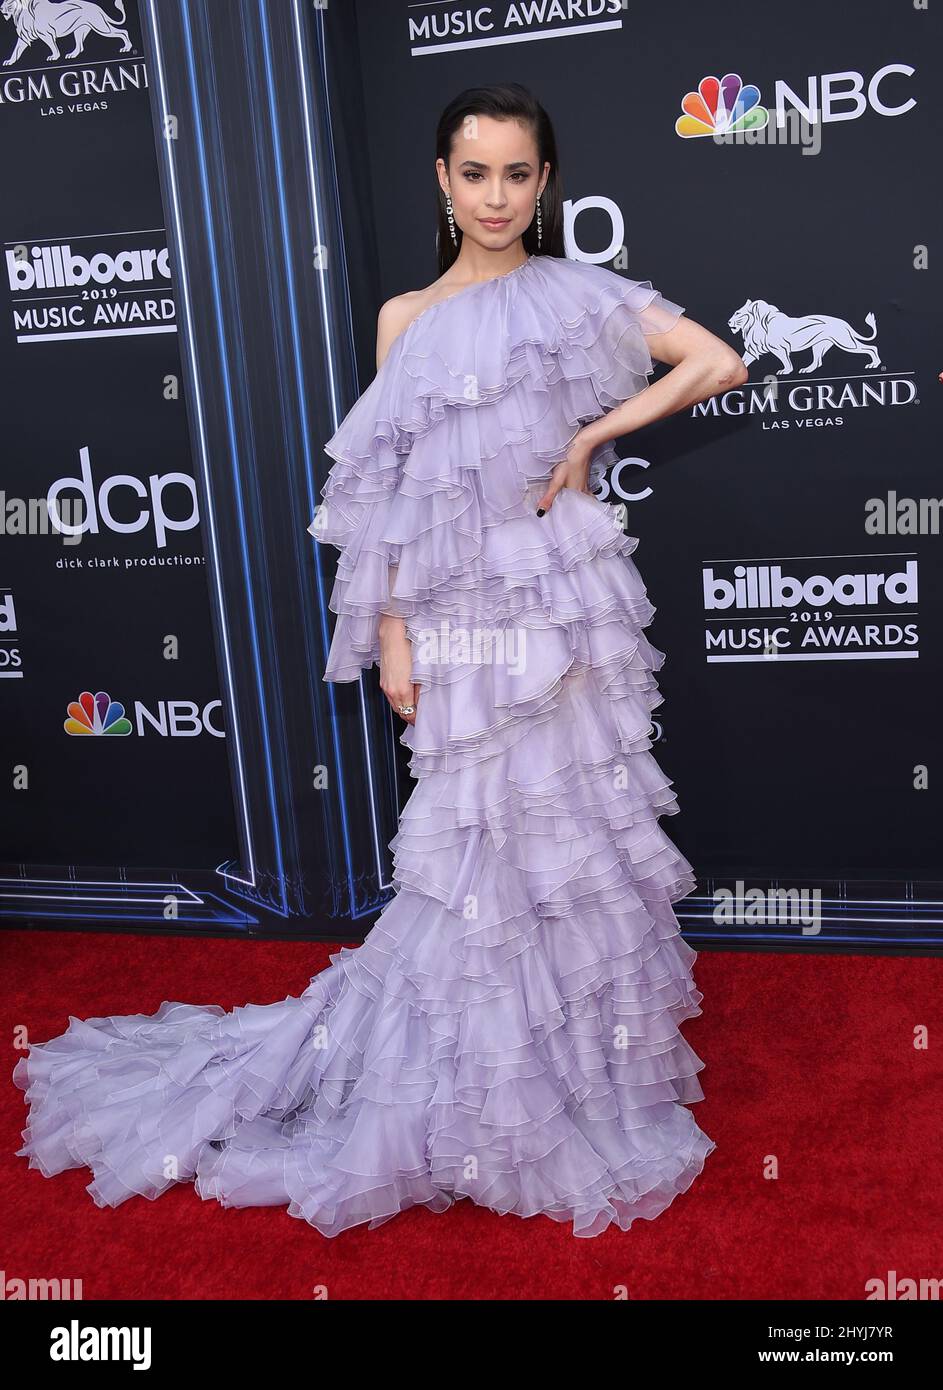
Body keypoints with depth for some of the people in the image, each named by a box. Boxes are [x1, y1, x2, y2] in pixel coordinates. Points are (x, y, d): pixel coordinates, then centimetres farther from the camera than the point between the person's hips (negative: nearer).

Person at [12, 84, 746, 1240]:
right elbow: (391, 493, 6)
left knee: (568, 826, 5)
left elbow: (719, 362, -3)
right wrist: (391, 634, -1)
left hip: (561, 606, -1)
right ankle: (483, 1085, 22)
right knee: (478, 843, 6)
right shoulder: (407, 318, 8)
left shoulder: (576, 296, 3)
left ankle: (583, 1055, 24)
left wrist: (593, 437, -7)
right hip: (458, 620, 1)